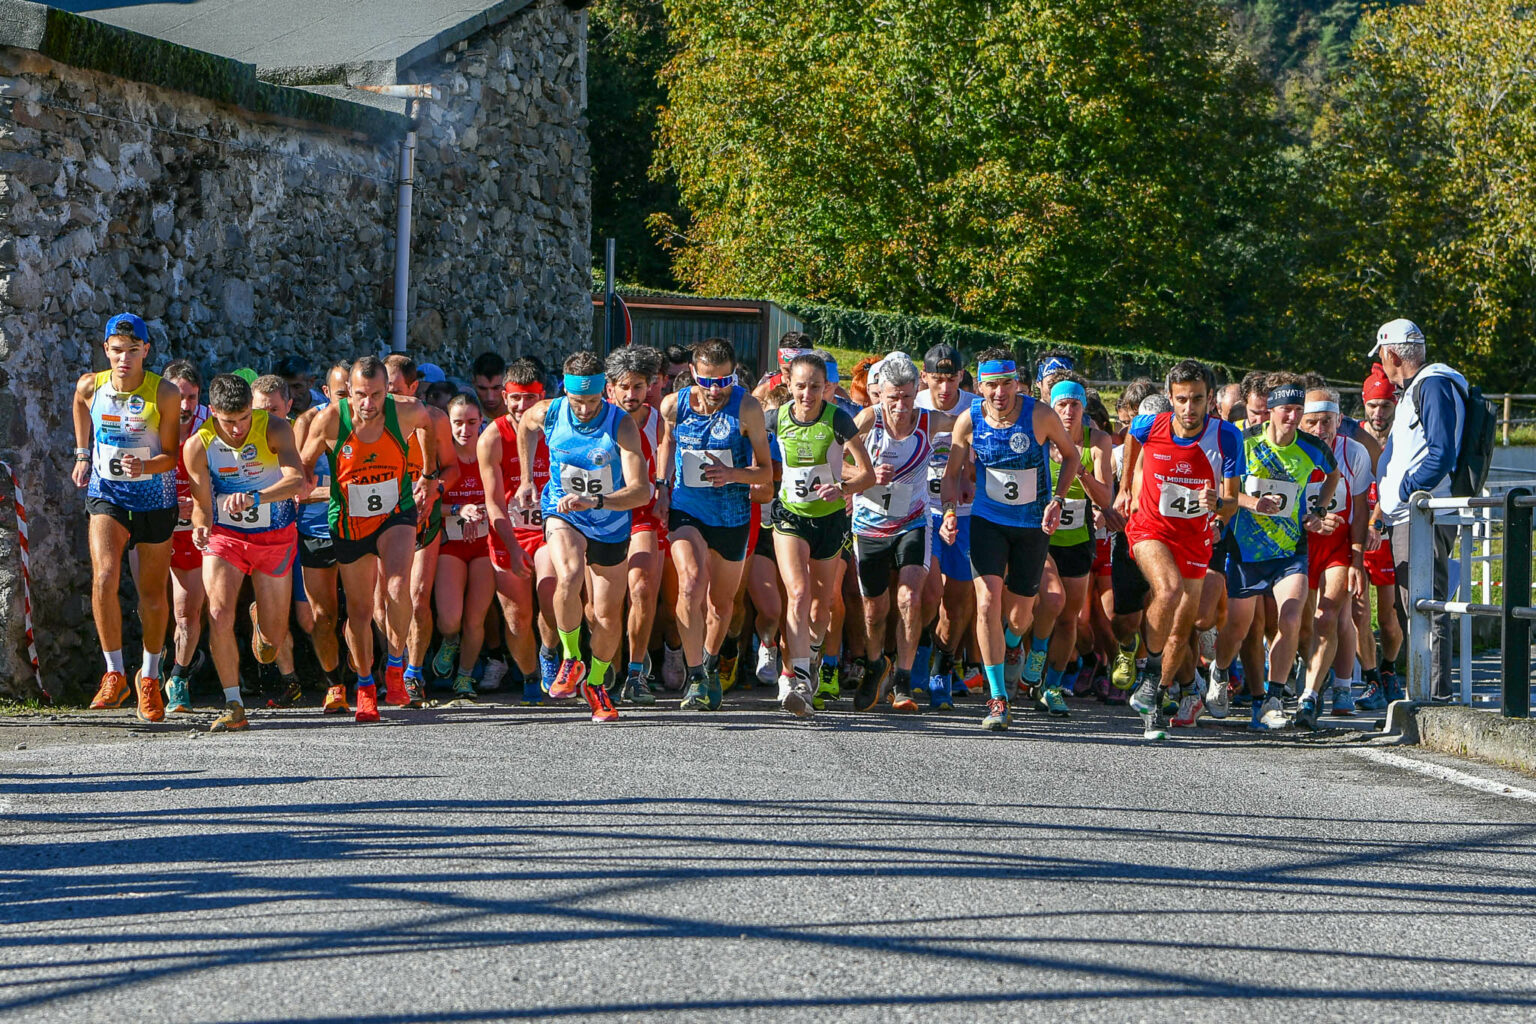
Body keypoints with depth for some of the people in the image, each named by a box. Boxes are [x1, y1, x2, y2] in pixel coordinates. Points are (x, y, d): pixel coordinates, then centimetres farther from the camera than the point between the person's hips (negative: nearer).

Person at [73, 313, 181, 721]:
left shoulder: (164, 394, -13)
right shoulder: (90, 387, -7)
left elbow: (171, 456, -8)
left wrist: (144, 465, -27)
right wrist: (83, 455, 17)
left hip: (155, 499, -1)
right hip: (106, 494, 1)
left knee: (153, 592, 10)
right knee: (104, 578, -22)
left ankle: (149, 677, 31)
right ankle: (114, 675, -12)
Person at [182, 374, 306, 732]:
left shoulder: (275, 429, -19)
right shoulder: (198, 446, -15)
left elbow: (296, 480, -34)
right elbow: (202, 502, -5)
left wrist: (254, 498, -50)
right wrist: (201, 527, -29)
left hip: (275, 537, 0)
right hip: (224, 537, 0)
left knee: (274, 637, 5)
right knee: (219, 616, -22)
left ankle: (262, 621, 44)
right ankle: (233, 706, -13)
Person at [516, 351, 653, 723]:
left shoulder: (621, 425, -24)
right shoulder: (547, 414, -15)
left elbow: (641, 490, -31)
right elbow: (525, 426, 13)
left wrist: (595, 501, -44)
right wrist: (527, 480, 13)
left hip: (610, 524, 0)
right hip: (562, 513, 0)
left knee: (607, 615, 6)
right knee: (569, 575, -32)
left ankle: (595, 683, 34)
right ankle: (570, 661, -11)